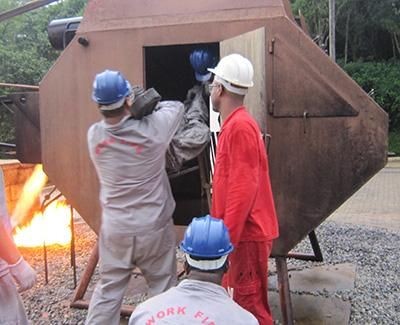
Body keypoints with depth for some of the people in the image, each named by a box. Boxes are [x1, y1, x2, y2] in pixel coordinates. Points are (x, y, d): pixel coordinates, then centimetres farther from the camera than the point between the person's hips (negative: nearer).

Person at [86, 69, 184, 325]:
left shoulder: (94, 135, -7)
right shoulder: (152, 130, -17)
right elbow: (177, 107, 2)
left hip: (115, 229, 3)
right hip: (153, 228, -3)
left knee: (108, 289, 16)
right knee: (162, 289, 13)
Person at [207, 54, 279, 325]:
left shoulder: (239, 126, -18)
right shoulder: (235, 123, 13)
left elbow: (243, 188, -24)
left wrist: (227, 238, -22)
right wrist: (222, 230, 22)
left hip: (246, 233, -10)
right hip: (242, 231, 10)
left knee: (250, 303, 0)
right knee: (238, 298, 18)